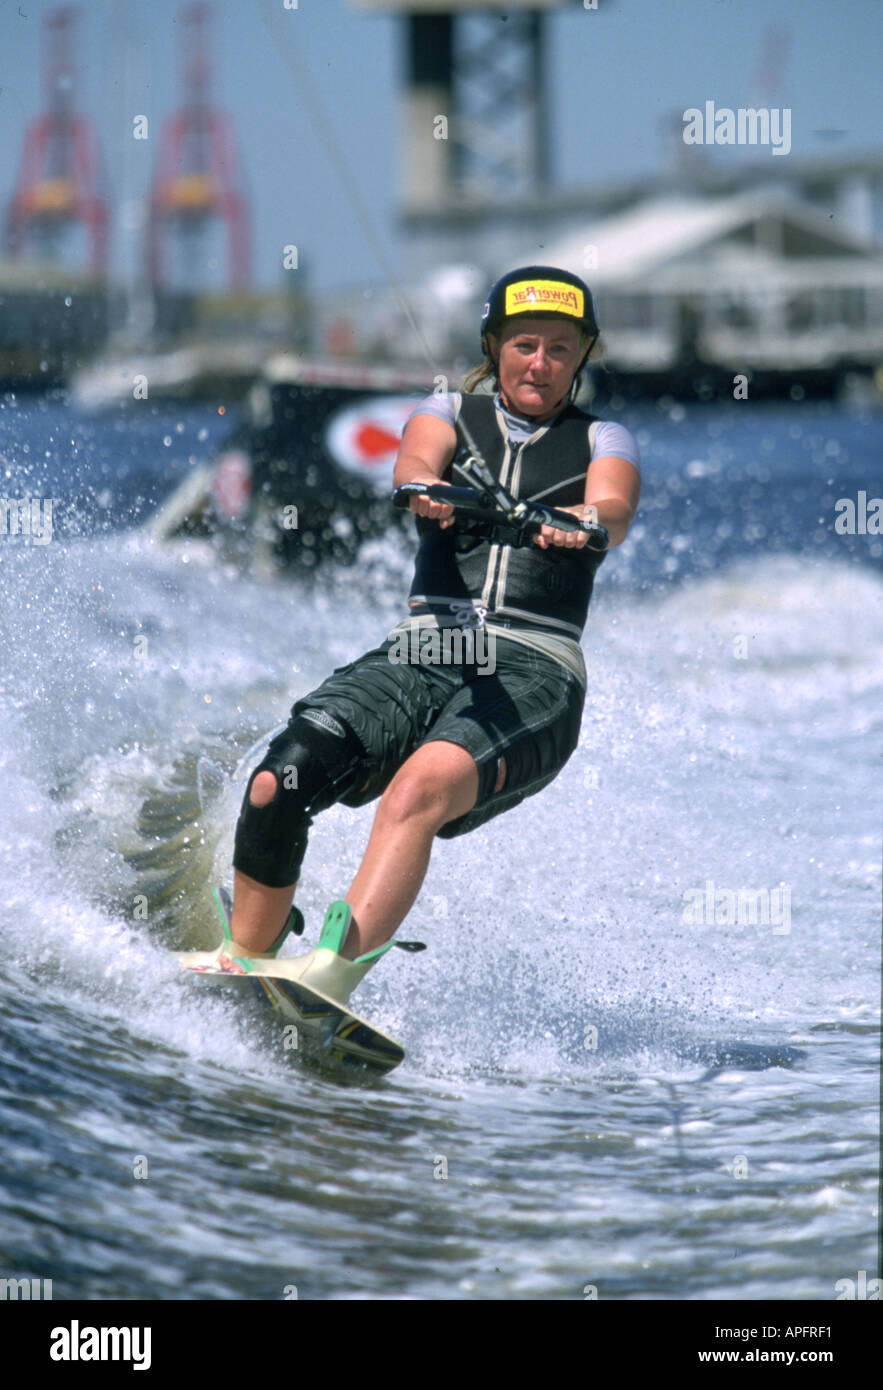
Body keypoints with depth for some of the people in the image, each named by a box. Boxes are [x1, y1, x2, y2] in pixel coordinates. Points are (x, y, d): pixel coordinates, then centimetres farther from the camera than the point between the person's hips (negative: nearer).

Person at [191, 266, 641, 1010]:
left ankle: (337, 973, -51)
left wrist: (581, 522, -34)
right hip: (423, 656, 3)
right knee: (276, 785, -20)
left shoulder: (602, 442, 14)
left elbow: (616, 511, -9)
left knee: (421, 786, -35)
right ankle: (244, 962, 0)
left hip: (534, 676, -3)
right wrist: (426, 492, -31)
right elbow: (414, 461, -6)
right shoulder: (451, 413, 18)